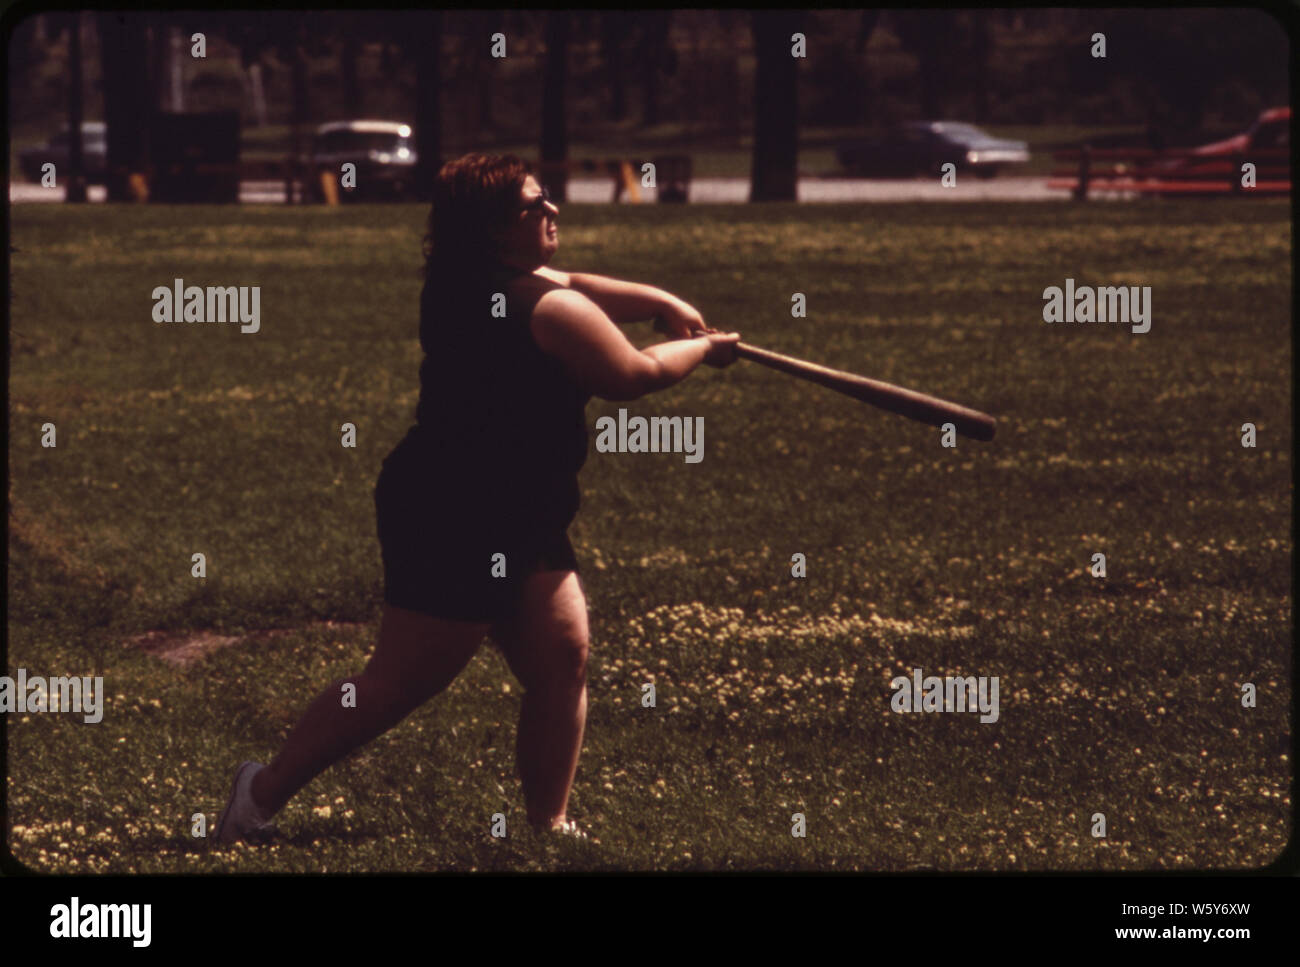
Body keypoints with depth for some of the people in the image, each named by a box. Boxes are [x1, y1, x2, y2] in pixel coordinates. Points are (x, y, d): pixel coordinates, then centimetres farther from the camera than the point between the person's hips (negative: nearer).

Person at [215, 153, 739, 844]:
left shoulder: (473, 286, 9)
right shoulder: (548, 312, -18)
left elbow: (580, 288, 25)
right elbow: (636, 376, -6)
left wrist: (666, 305, 15)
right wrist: (704, 349, 11)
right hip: (456, 525, -10)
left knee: (561, 657, 5)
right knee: (399, 685, -5)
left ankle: (549, 822, 7)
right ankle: (266, 790, 2)